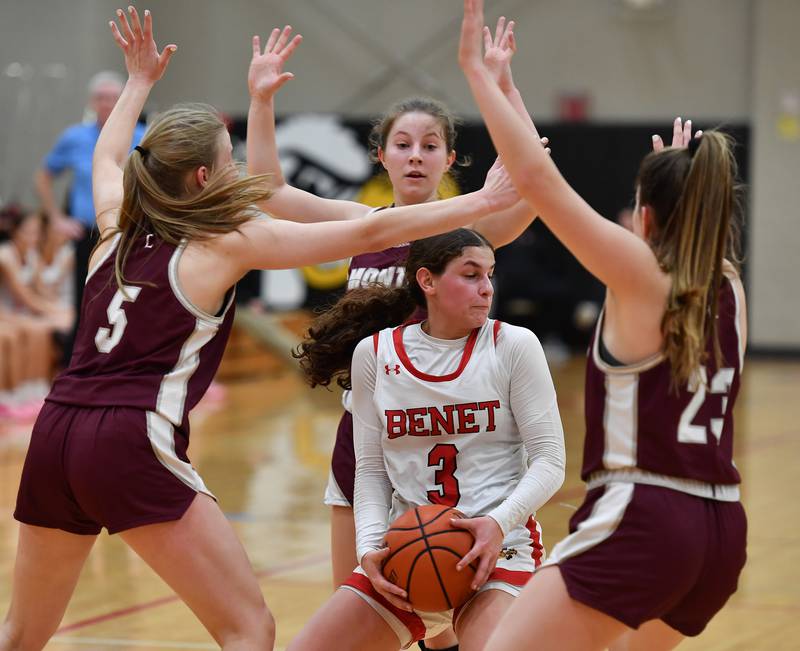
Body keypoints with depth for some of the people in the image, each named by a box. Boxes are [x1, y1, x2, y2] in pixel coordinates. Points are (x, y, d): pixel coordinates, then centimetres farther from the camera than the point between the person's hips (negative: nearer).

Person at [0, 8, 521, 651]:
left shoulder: (119, 227, 16)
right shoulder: (228, 242, 1)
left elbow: (108, 155, 41)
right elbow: (372, 233, 1)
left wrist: (140, 80, 54)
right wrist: (482, 202, 6)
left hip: (56, 431, 7)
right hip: (133, 445, -7)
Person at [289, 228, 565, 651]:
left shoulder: (513, 346, -2)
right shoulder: (374, 353, 4)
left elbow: (549, 461, -4)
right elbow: (370, 469, 7)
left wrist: (499, 523, -20)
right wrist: (370, 547, -9)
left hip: (499, 548, -3)